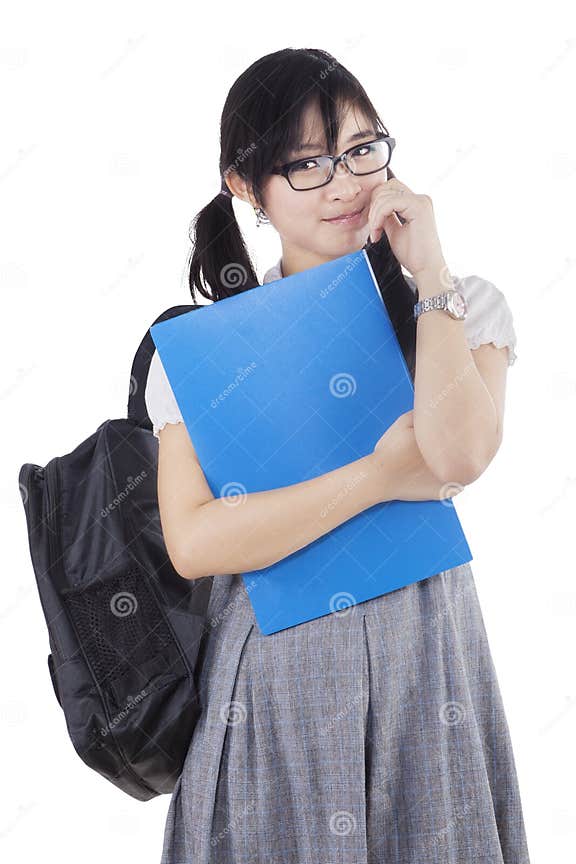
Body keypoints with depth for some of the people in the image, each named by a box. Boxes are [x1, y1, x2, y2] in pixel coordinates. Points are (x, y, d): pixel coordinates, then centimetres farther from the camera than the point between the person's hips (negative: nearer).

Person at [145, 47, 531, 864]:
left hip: (423, 657, 1)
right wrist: (382, 475, -16)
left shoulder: (464, 306, 1)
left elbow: (460, 457, -19)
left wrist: (430, 272, -14)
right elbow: (192, 542, -14)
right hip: (273, 668, -1)